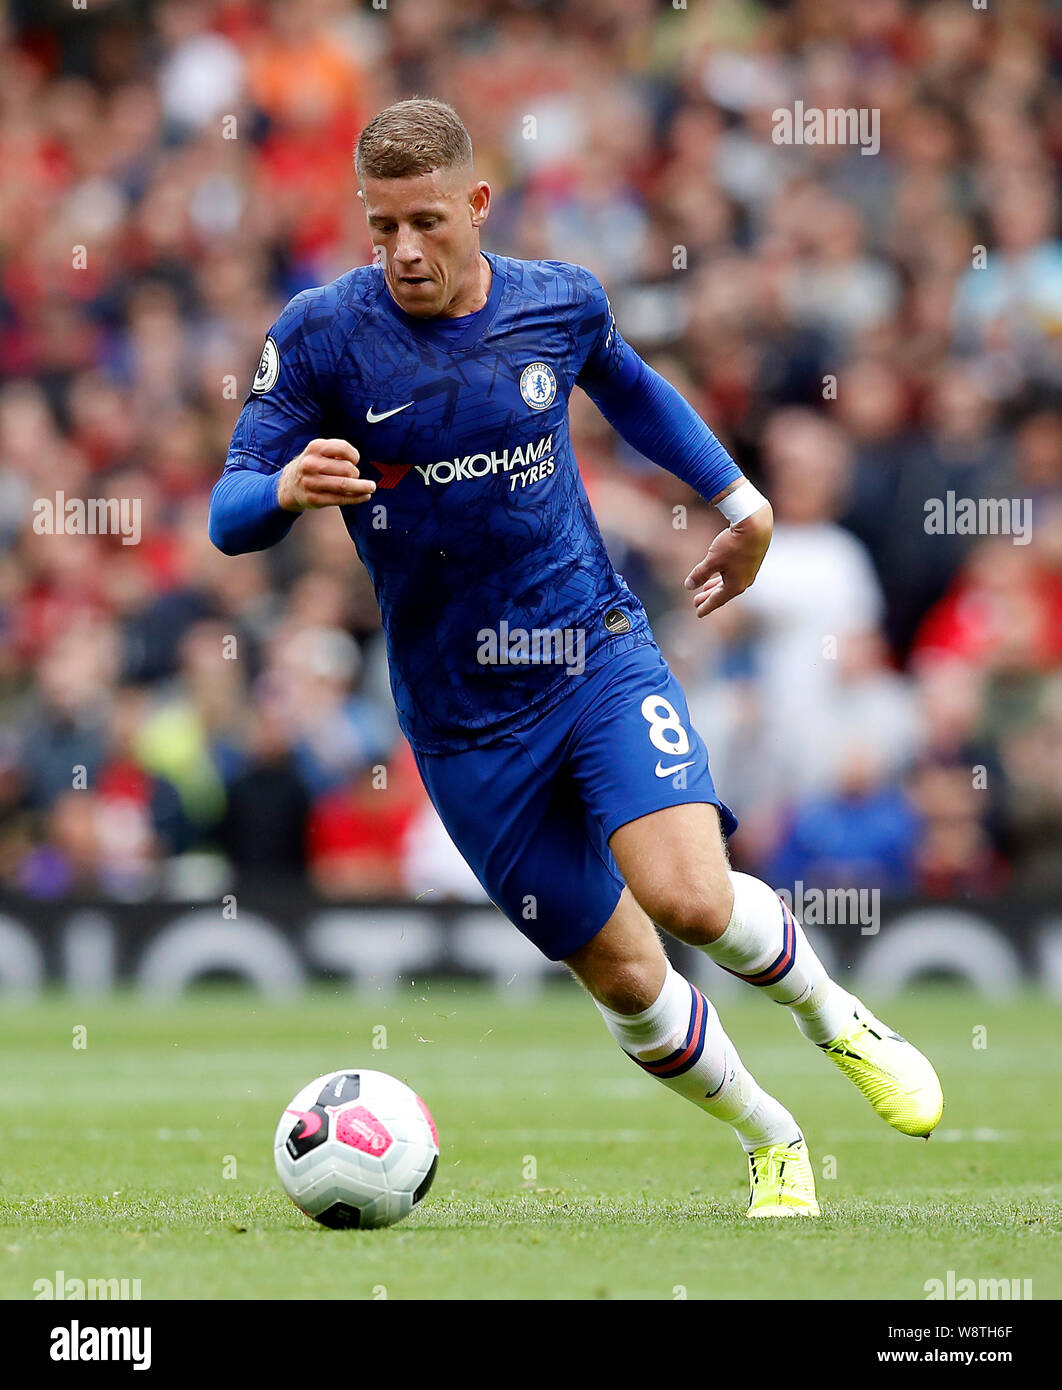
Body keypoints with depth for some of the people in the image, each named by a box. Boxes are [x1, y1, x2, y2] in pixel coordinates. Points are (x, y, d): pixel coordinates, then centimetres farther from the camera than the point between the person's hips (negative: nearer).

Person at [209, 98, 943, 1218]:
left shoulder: (560, 302, -1)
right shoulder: (321, 336, -9)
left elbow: (628, 387, 23)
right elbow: (227, 516, -11)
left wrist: (739, 502, 22)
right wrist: (287, 489, -33)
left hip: (598, 655, 0)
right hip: (463, 722, 0)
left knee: (688, 897, -24)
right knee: (624, 980, 2)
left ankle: (831, 1015, 7)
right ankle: (771, 1143, 28)